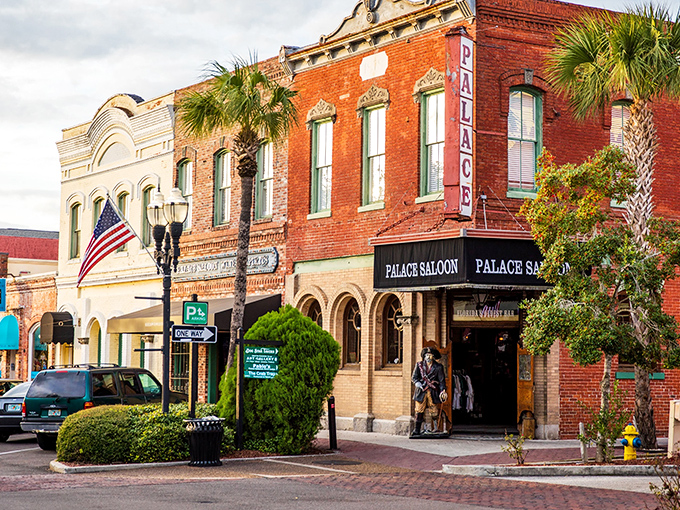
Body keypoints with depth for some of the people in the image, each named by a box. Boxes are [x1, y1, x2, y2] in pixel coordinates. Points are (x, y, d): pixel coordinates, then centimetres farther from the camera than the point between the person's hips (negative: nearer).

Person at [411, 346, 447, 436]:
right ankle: (417, 430, 0)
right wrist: (417, 383, -13)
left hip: (433, 392, -1)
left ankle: (436, 428, 10)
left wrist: (443, 391, -10)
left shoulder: (438, 367, 4)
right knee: (419, 410, -3)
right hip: (421, 391, 1)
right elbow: (414, 377, 9)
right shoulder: (419, 365, 9)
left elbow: (442, 380, 4)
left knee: (434, 411, -4)